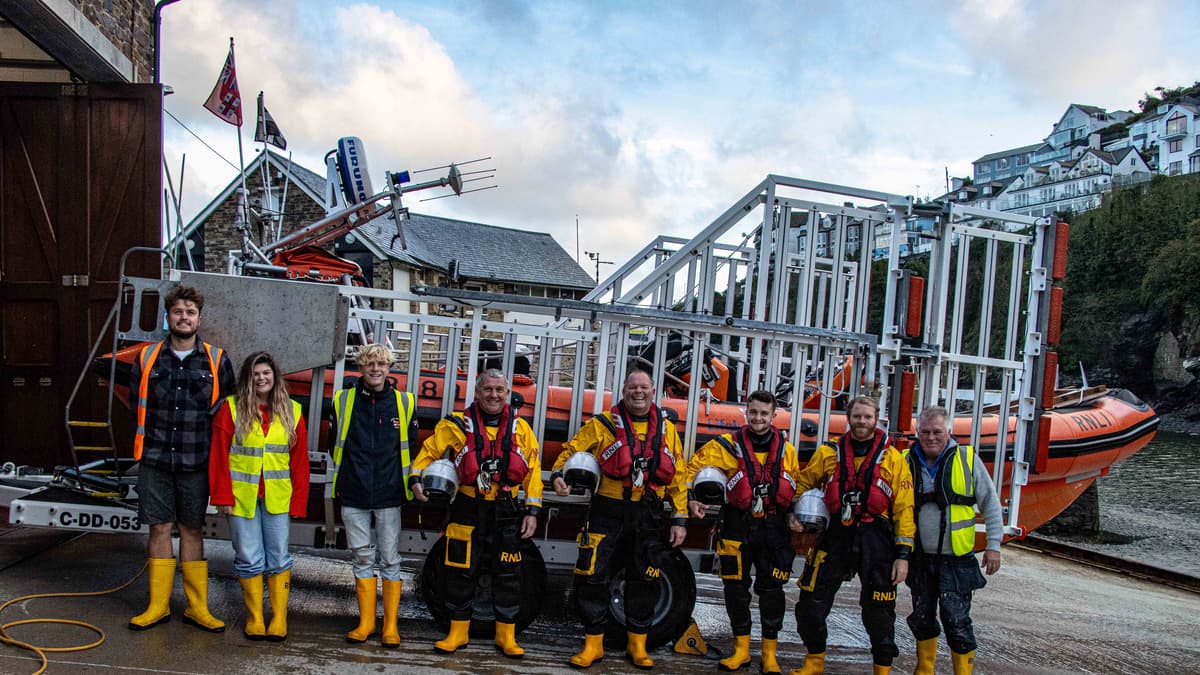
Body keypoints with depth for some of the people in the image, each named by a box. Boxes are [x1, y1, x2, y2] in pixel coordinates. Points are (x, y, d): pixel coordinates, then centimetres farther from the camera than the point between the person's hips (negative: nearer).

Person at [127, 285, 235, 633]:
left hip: (196, 461, -1)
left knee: (192, 530, 7)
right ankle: (158, 606, 17)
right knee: (160, 528, 5)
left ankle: (197, 607, 13)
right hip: (155, 460, 1)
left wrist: (201, 440, 0)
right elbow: (136, 405, 11)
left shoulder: (217, 360, 1)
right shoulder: (147, 358, 5)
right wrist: (154, 440, 6)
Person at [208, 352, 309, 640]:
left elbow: (300, 459, 4)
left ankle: (279, 619, 16)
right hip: (241, 496, -1)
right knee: (249, 559, 6)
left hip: (277, 498, 1)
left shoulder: (291, 411, 4)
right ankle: (254, 619, 20)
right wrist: (223, 495, -7)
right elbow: (219, 455, -2)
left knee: (279, 558, 5)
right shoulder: (231, 409, -1)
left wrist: (298, 500, 0)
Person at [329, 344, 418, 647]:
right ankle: (366, 622, 19)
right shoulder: (343, 400, 4)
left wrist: (411, 483, 10)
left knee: (390, 560, 3)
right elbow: (335, 445, 13)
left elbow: (412, 448, 11)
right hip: (353, 496, 1)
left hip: (389, 496, -1)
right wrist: (339, 484, 14)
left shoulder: (405, 402, 2)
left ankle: (391, 625, 12)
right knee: (363, 558, 9)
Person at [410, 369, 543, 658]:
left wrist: (532, 510, -1)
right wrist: (416, 478, -15)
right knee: (460, 572, 6)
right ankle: (458, 632, 23)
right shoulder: (458, 424, -1)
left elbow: (533, 470, 4)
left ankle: (506, 636, 20)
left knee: (508, 575, 6)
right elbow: (429, 451, 2)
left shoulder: (520, 428, 3)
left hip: (506, 514, 1)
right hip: (467, 511, -1)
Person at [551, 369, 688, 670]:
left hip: (647, 519, 2)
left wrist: (680, 518, 6)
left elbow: (677, 476, 10)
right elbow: (572, 449, 3)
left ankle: (637, 645, 26)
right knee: (593, 576, -2)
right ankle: (593, 644, 14)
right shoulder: (604, 424, 0)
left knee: (644, 581, 9)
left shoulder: (666, 429, 8)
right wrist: (558, 474, -18)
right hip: (608, 513, -2)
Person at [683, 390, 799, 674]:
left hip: (773, 527, 1)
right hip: (738, 525, -1)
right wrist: (691, 499, -12)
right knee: (736, 587, 6)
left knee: (771, 590, 3)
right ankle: (741, 649, 22)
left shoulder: (786, 449, 5)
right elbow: (694, 466, -1)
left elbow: (797, 487, 18)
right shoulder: (729, 445, -5)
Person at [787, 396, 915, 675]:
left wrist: (903, 554, -8)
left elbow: (904, 508, -3)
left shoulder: (894, 459, -1)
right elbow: (803, 482, 18)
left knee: (878, 610, 5)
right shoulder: (829, 452, 4)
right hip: (835, 536, 2)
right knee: (811, 602, 5)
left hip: (876, 540, -2)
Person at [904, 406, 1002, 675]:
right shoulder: (906, 462, 0)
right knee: (922, 618, 13)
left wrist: (993, 545, -2)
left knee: (956, 620, -7)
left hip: (956, 559, -3)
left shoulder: (967, 459, -5)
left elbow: (991, 504, 2)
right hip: (920, 557, 3)